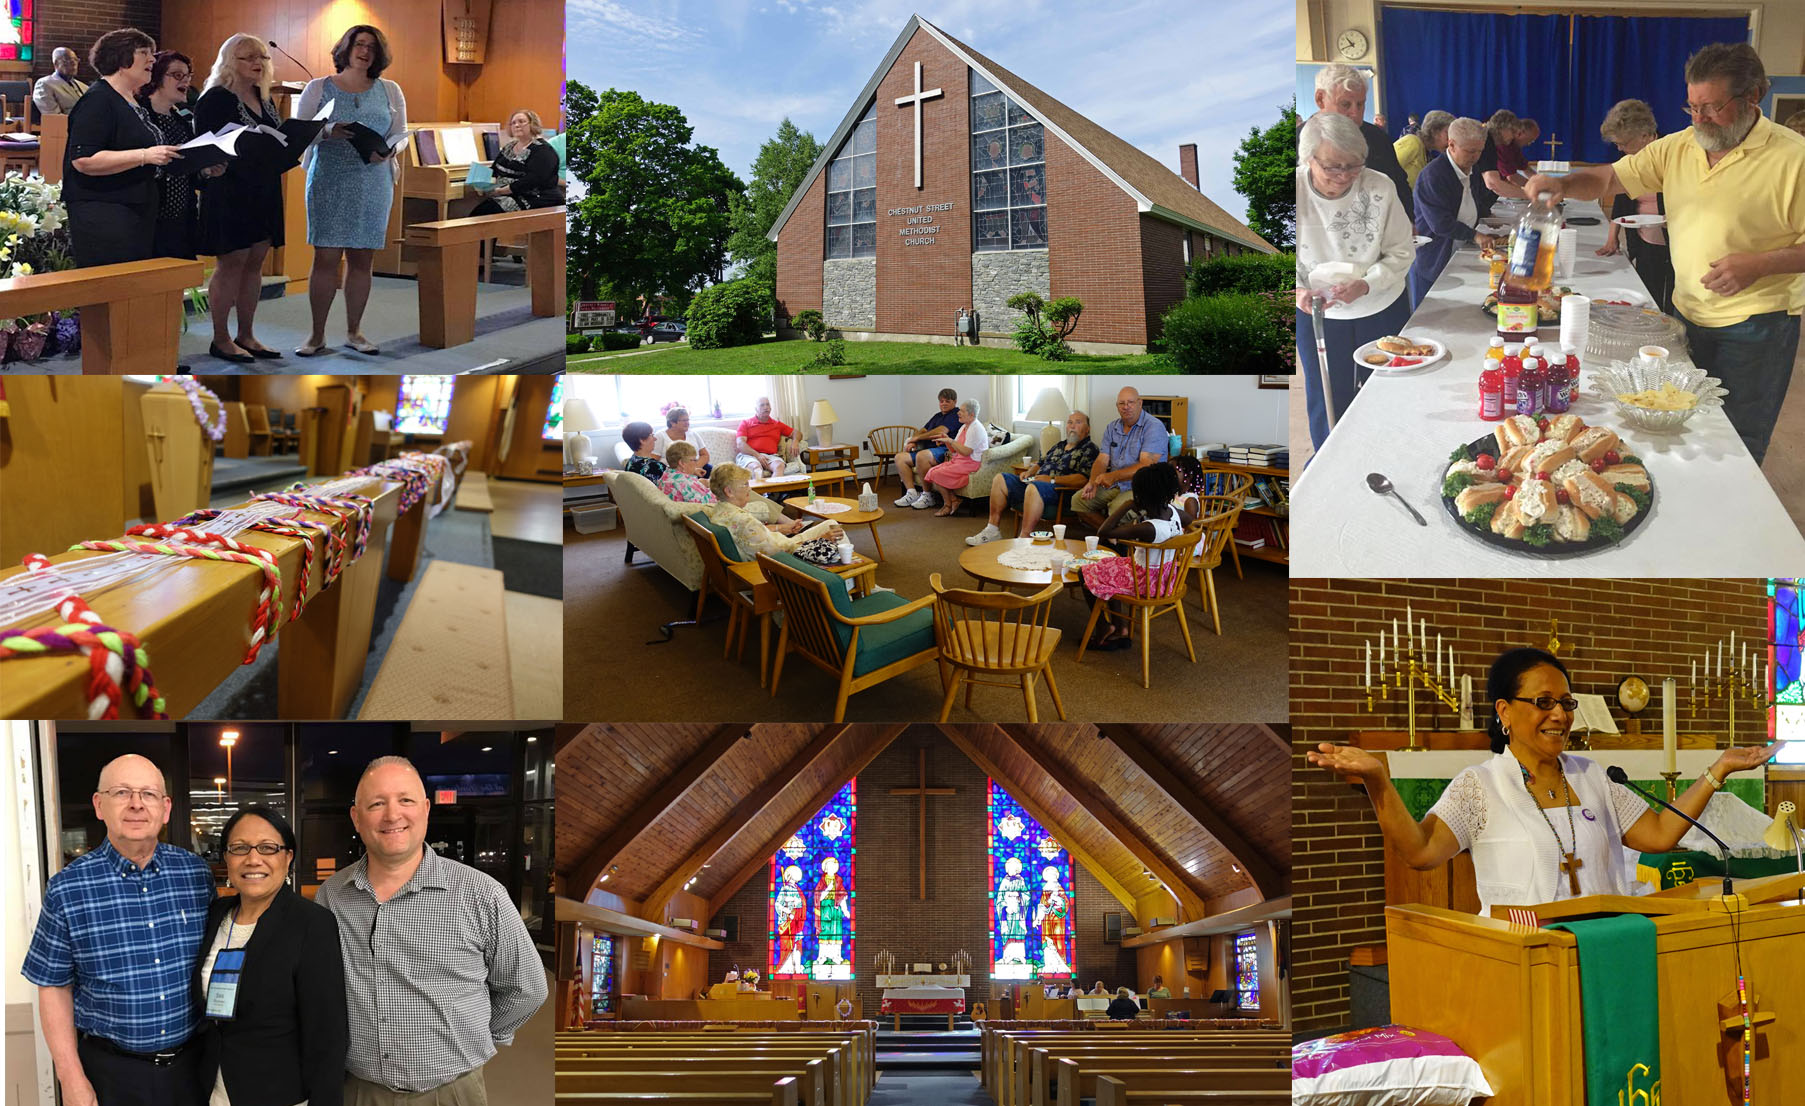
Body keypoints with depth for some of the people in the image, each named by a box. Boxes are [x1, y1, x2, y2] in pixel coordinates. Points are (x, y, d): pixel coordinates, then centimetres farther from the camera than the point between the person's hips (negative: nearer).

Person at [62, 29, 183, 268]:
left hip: (138, 211, 9)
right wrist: (145, 156, -23)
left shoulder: (133, 102, 19)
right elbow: (83, 160, -21)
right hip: (102, 215, -9)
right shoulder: (98, 101, -10)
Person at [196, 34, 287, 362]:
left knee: (254, 264, 10)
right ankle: (221, 340, 6)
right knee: (230, 264, -3)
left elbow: (276, 140, 20)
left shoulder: (263, 99, 15)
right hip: (230, 194, -7)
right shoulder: (216, 99, -8)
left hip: (264, 193, 8)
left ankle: (246, 336, 18)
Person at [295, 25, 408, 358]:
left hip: (373, 185, 2)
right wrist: (328, 133, -16)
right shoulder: (318, 88, 8)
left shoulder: (390, 91, 12)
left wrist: (385, 153, -11)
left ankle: (354, 331, 13)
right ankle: (317, 334, 1)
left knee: (363, 260, 3)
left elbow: (400, 136, 11)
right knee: (325, 258, -6)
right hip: (328, 183, -2)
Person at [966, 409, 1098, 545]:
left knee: (1034, 488, -40)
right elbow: (1040, 463, 35)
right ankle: (992, 530, -4)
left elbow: (1083, 479, -14)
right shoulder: (1059, 446, 27)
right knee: (1000, 478, 1)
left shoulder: (1089, 449, 0)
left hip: (1060, 490, -9)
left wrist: (1052, 480, -18)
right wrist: (1029, 472, 10)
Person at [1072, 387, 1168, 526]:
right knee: (1078, 499, -8)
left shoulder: (1154, 427, -11)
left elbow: (1146, 465, -21)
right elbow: (1102, 460, 6)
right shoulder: (1112, 427, 12)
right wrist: (1093, 482, -15)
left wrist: (1114, 476, -31)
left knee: (1118, 507, -35)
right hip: (1114, 485, 7)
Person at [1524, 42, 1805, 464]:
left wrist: (1758, 264, -24)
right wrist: (1563, 185, -15)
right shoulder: (1678, 148, 4)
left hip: (1756, 324, -5)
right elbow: (1608, 179, 5)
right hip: (1689, 314, 5)